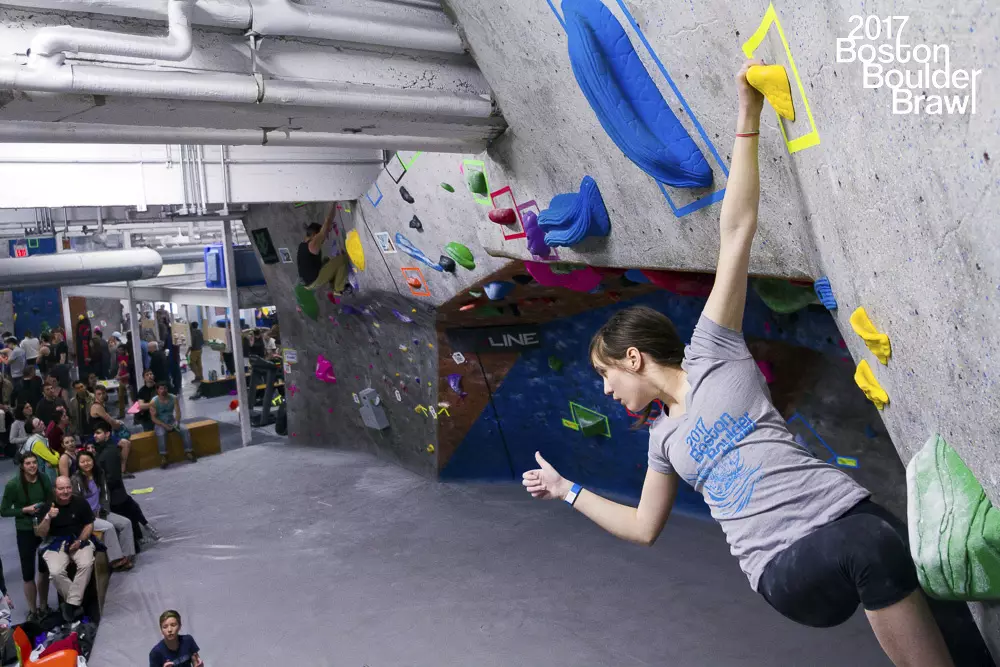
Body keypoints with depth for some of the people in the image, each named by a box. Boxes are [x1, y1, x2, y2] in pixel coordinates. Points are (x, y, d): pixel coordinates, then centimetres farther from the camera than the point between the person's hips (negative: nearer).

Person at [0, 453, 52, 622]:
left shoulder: (44, 480, -7)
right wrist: (24, 510, -20)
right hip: (25, 532, -3)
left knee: (45, 568, 16)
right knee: (28, 572, 3)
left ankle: (43, 606, 34)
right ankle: (32, 610, 19)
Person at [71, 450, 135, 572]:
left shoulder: (99, 474, 5)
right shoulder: (76, 479, -12)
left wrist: (102, 511, -2)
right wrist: (90, 516, -16)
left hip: (99, 512, 6)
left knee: (126, 523, -11)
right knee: (108, 527, -29)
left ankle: (126, 556, -11)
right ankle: (116, 560, -21)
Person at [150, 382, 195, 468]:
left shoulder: (174, 398, -4)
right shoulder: (153, 402, -12)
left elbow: (178, 412, -4)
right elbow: (153, 418, -13)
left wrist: (177, 422, -23)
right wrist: (165, 426, -23)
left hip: (172, 421, 3)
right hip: (160, 424, -3)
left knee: (185, 430, -22)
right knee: (161, 434, -35)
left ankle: (188, 452, -17)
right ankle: (163, 457, -30)